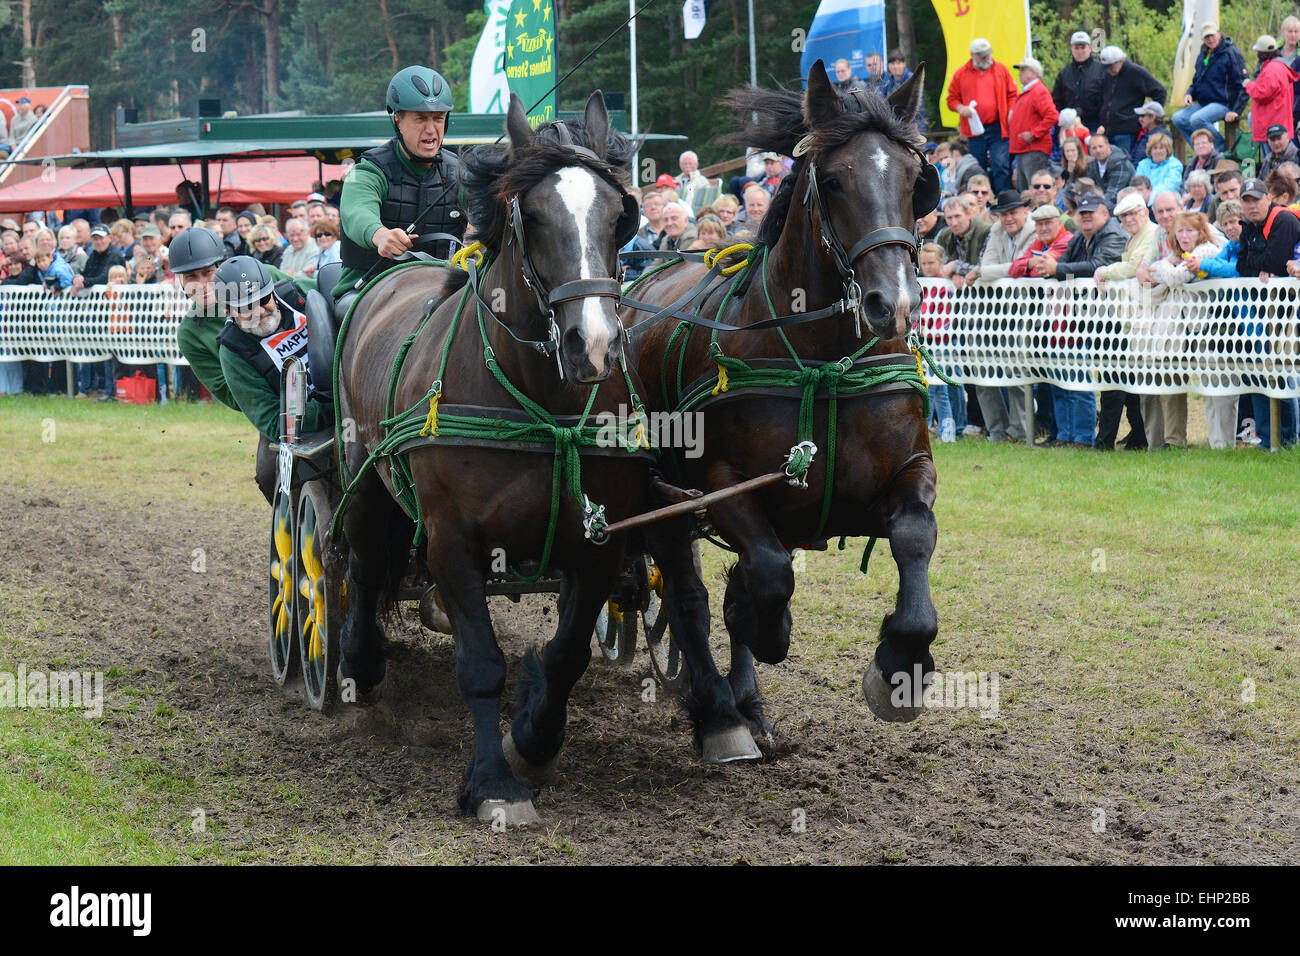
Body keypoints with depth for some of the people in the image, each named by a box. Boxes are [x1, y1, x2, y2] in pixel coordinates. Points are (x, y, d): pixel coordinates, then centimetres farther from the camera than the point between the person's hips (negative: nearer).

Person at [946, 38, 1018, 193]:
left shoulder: (1001, 70, 8)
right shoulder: (961, 74, 7)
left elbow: (1012, 95, 12)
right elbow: (952, 99, 11)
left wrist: (1011, 113, -4)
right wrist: (960, 108, -10)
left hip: (998, 128, -1)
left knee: (1001, 165, -11)